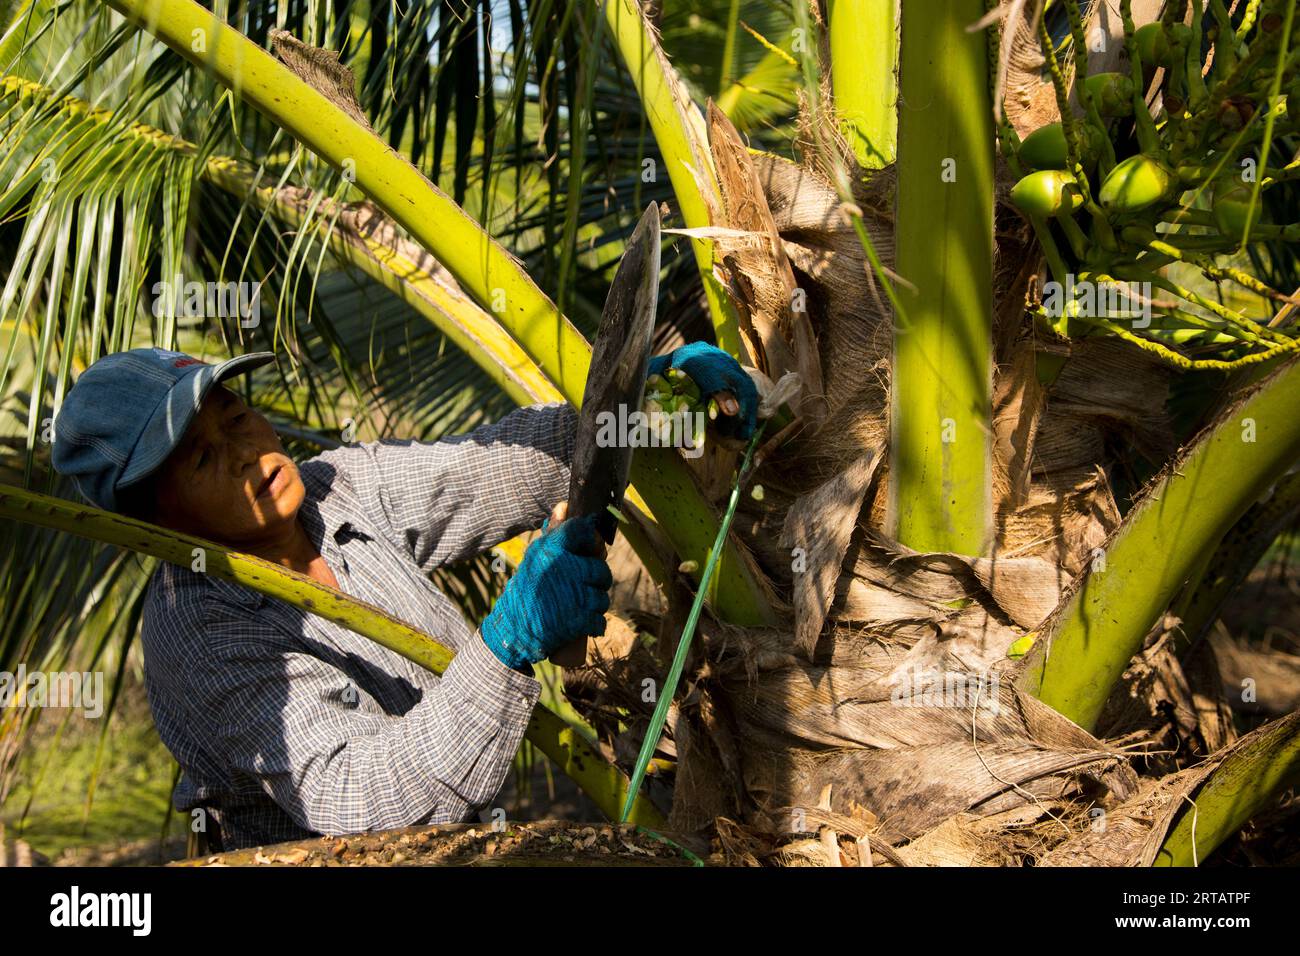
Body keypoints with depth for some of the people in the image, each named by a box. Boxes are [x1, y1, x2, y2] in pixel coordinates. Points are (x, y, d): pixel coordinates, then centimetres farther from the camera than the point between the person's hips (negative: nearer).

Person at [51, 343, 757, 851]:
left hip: (462, 831, 7)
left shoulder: (339, 490, -2)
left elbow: (488, 470, -1)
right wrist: (510, 643, -43)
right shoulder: (199, 634, -25)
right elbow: (355, 802, -35)